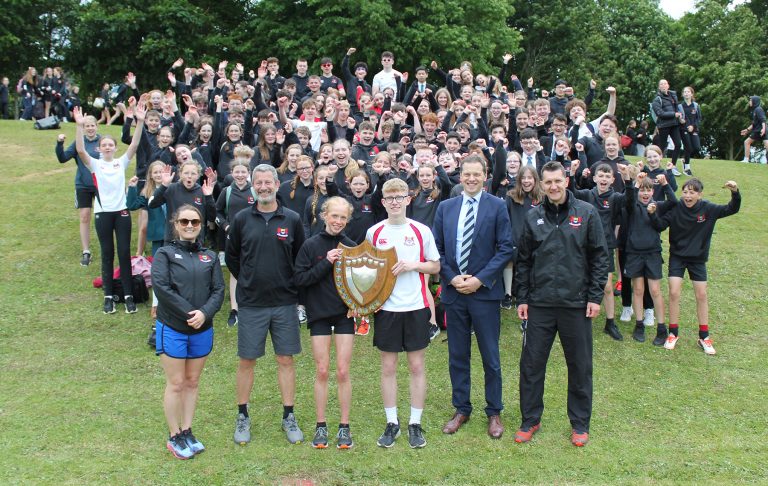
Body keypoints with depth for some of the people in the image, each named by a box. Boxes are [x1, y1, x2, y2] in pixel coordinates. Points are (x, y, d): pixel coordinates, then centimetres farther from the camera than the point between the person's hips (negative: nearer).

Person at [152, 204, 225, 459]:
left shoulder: (210, 257, 10)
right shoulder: (165, 254, -1)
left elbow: (218, 289, 0)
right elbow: (161, 287, -15)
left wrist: (204, 313, -17)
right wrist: (189, 313, -20)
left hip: (202, 330, 4)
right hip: (172, 328, -4)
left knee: (192, 382, 12)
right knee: (176, 383, 3)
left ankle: (187, 431, 24)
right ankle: (174, 437, 16)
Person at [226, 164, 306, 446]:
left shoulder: (292, 220, 1)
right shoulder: (242, 219, 1)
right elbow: (231, 257, 10)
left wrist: (290, 285, 4)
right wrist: (248, 281, 7)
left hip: (285, 303, 0)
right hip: (250, 304, 0)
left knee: (286, 360, 7)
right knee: (247, 361, 7)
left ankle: (288, 417, 19)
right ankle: (242, 417, 23)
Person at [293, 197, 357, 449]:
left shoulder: (351, 247, 0)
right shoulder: (311, 245, -4)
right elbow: (299, 279, -9)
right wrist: (326, 262, -19)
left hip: (345, 314, 1)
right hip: (319, 314, -1)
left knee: (343, 371, 2)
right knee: (322, 371, 5)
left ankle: (344, 426, 13)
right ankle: (321, 426, 17)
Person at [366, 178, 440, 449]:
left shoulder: (421, 231, 0)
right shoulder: (374, 233, 2)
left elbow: (435, 266, 7)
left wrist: (413, 265, -11)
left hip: (416, 307, 0)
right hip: (385, 308, 1)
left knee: (416, 366, 5)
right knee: (388, 367, 7)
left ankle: (415, 424, 17)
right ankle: (392, 423, 19)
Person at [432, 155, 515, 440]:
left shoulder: (497, 207, -2)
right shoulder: (445, 207, 7)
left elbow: (506, 249, -6)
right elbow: (437, 248, 7)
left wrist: (480, 279, -13)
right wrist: (451, 278, -7)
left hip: (485, 291, -3)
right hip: (453, 291, 3)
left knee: (490, 356, 6)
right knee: (457, 355, 12)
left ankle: (494, 412, 21)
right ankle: (461, 409, 26)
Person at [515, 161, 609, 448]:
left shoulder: (586, 213, -1)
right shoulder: (533, 217, 5)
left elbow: (599, 257, 1)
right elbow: (523, 260, 9)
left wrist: (595, 297, -5)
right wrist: (522, 298, 5)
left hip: (576, 303, -1)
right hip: (540, 304, 2)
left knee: (580, 365, 8)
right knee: (531, 363, 6)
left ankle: (580, 423, 24)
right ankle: (530, 419, 22)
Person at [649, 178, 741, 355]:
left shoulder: (708, 209, -12)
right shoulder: (675, 208, -15)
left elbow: (732, 209, -8)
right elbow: (660, 226, -16)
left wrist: (735, 193, -26)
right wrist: (653, 214, -35)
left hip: (698, 258, 1)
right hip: (677, 257, -1)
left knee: (701, 295, 6)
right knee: (674, 293, -6)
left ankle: (704, 337, 19)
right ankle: (673, 334, 9)